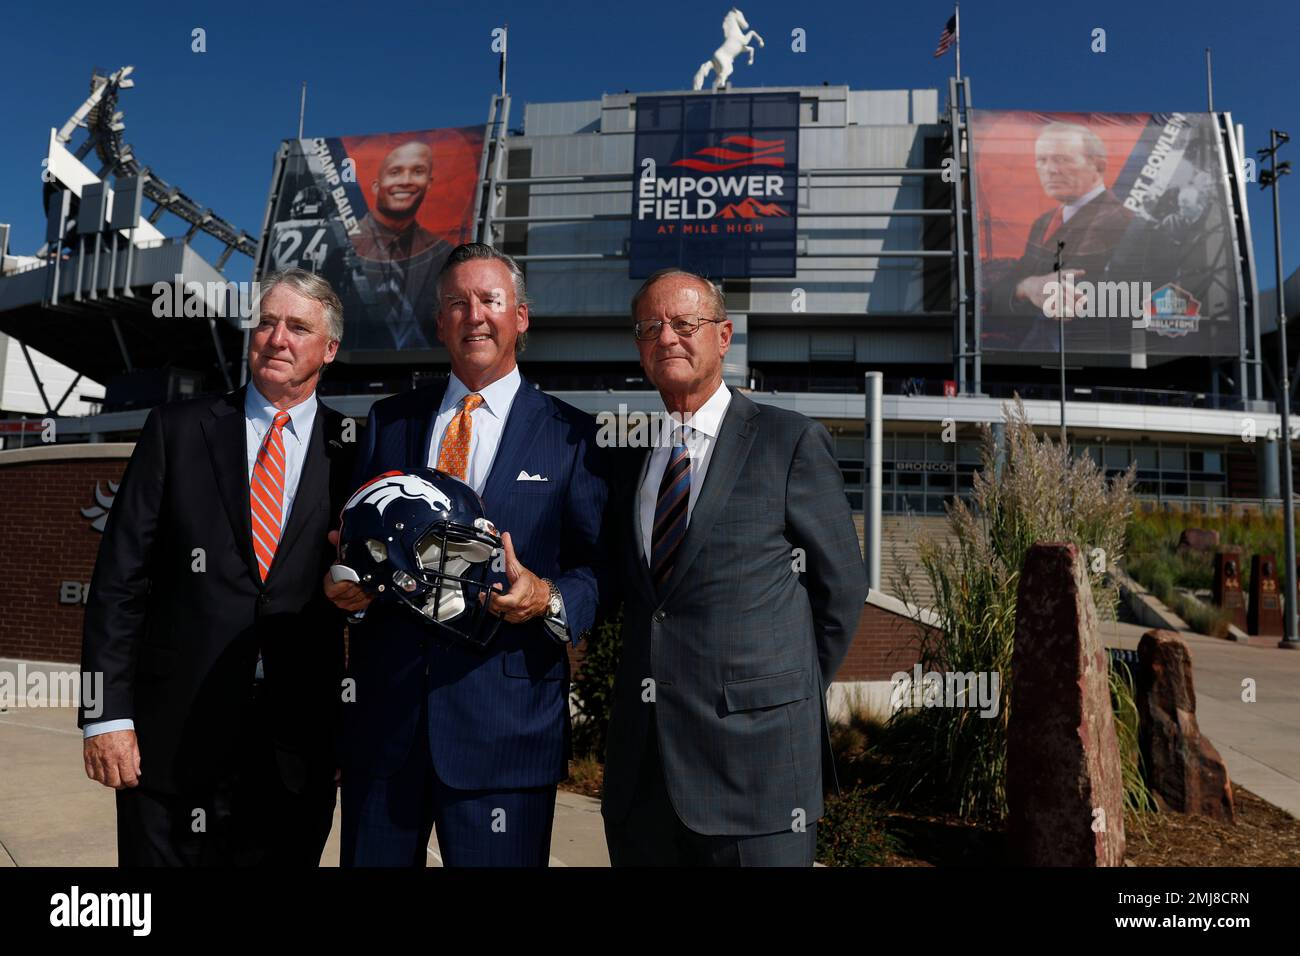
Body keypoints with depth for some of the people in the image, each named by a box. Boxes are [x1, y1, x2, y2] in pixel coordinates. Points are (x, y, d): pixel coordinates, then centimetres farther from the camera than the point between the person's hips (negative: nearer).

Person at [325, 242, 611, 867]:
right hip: (383, 705, 3)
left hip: (506, 715, -3)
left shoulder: (570, 435, 1)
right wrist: (343, 584, -7)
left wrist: (549, 598, -19)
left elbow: (600, 566, 0)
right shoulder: (389, 420, 12)